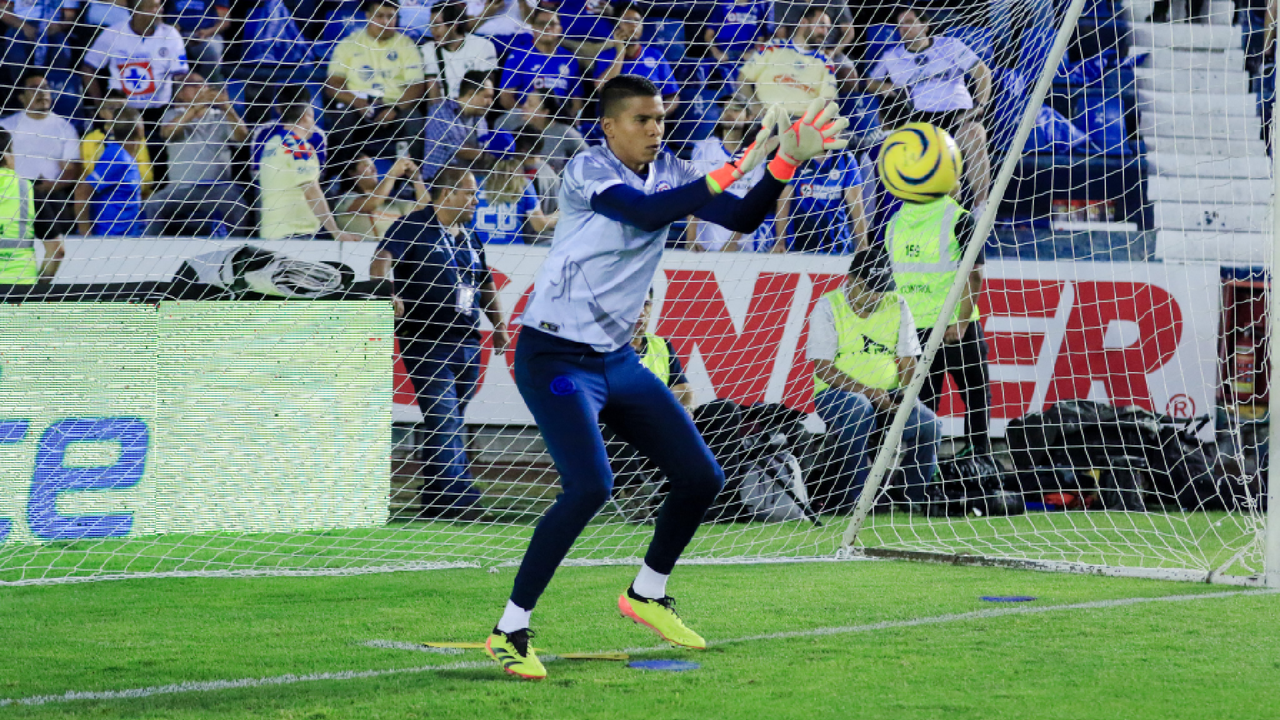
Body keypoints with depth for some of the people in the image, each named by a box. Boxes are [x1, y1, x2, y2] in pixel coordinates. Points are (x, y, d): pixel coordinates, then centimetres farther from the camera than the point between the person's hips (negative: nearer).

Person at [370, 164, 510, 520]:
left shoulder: (469, 239, 19)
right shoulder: (413, 226, -4)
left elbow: (486, 285, 30)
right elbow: (381, 262, -17)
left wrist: (498, 324, 18)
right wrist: (389, 295, -34)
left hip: (466, 343, 7)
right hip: (426, 342, -7)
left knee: (450, 423, 9)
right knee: (443, 419, -14)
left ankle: (435, 501, 16)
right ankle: (459, 495, -21)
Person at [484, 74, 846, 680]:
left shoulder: (669, 172, 5)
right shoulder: (587, 170, -16)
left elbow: (742, 219, 0)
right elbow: (645, 212, -32)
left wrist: (786, 161, -14)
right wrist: (736, 168, -37)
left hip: (617, 358, 8)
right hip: (555, 356, -8)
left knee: (701, 477, 9)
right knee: (589, 486, -25)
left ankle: (646, 595, 32)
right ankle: (509, 631, -16)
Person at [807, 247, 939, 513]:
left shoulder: (897, 306, 9)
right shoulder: (827, 307, -5)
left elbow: (907, 359, 10)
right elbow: (822, 368, -11)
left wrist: (903, 393, -11)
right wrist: (867, 391, -20)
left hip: (889, 395, 4)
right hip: (836, 394, -4)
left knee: (928, 423, -23)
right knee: (859, 408, -39)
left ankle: (916, 499, -6)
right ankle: (846, 498, -31)